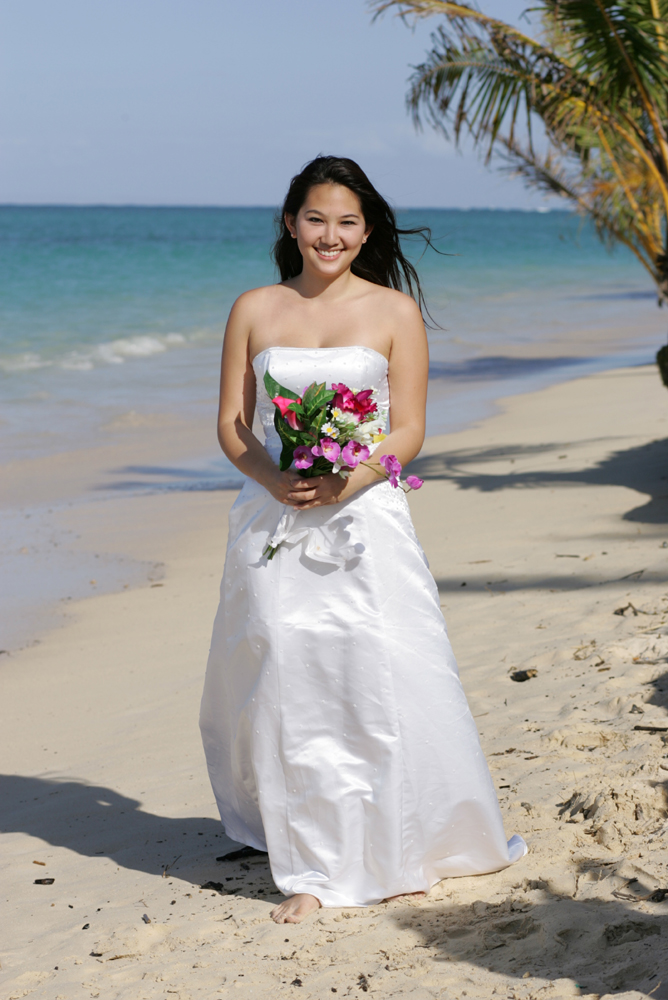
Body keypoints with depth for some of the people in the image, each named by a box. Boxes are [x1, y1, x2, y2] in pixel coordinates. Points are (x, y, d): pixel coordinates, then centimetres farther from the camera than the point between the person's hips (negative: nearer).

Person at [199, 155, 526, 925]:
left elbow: (408, 430, 0)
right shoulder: (254, 310, 9)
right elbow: (231, 424, 8)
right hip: (274, 517, 2)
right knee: (287, 686, -1)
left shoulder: (395, 311, 3)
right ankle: (312, 868, 8)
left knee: (381, 680, -4)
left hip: (363, 517, -1)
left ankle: (399, 851, 15)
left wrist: (344, 482, -17)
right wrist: (275, 479, -12)